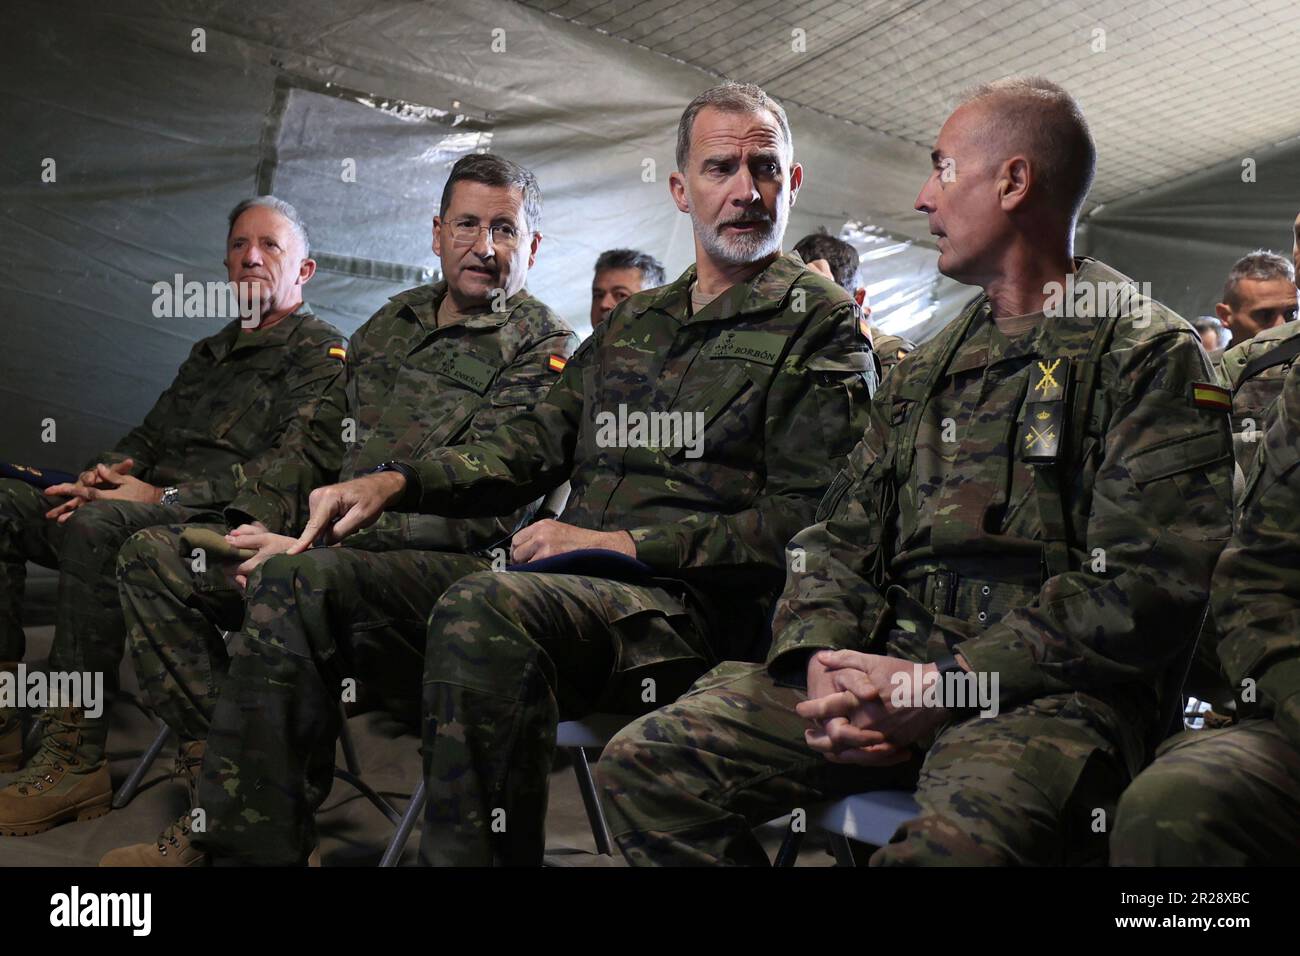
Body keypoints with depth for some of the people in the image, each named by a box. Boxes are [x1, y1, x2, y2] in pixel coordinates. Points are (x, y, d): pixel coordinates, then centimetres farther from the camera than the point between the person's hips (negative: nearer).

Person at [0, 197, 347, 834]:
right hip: (150, 509, 8)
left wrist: (165, 496, -18)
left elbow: (299, 465, -13)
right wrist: (108, 474, 1)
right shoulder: (209, 354, 30)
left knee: (96, 526, -34)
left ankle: (75, 760, -30)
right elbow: (150, 435, 27)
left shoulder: (322, 353, 2)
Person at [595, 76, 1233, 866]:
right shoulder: (926, 370, 22)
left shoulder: (1149, 354, 1)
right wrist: (823, 660, -6)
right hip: (888, 667, 6)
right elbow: (842, 541, 16)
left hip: (1051, 691, -5)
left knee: (950, 844, -39)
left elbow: (1149, 588, -10)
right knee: (646, 764, -9)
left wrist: (942, 683, -15)